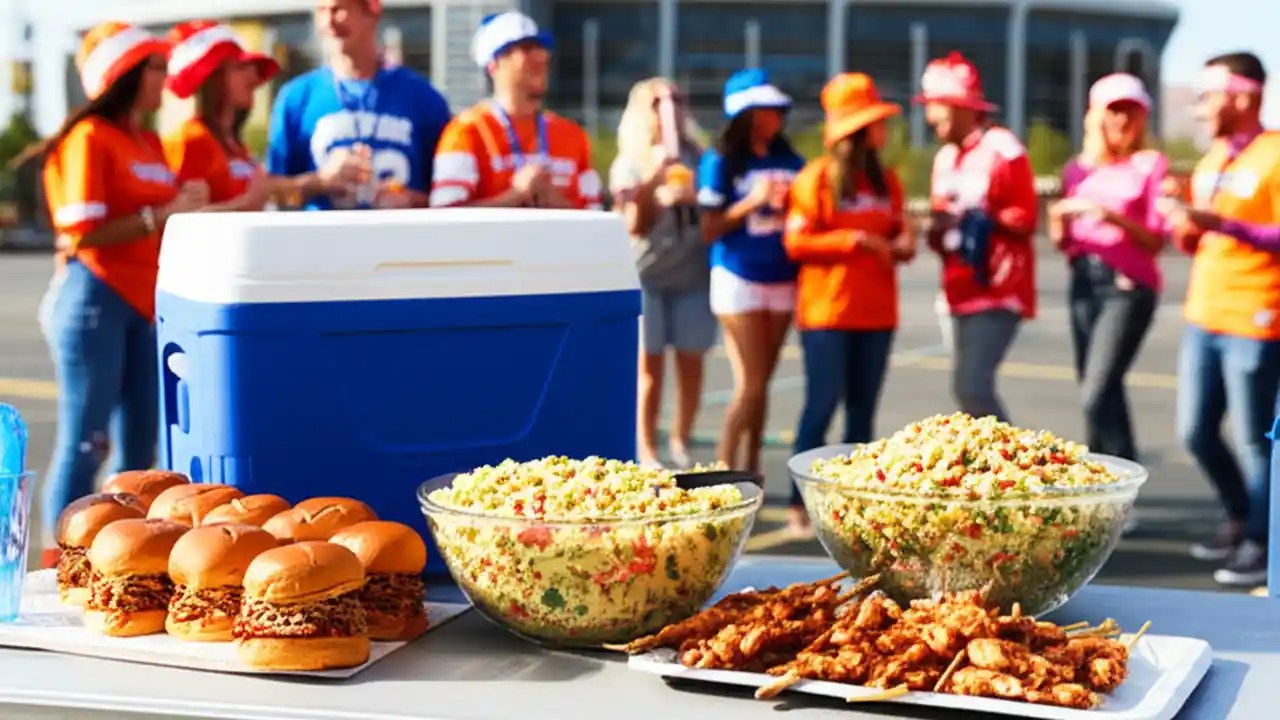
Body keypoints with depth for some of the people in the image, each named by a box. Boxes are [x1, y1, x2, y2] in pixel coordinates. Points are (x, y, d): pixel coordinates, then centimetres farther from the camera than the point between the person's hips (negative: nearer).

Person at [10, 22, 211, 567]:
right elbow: (83, 232, -16)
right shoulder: (89, 138, -8)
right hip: (94, 298, -8)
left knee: (139, 449, 10)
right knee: (83, 445, -6)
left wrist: (188, 206, 3)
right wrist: (164, 215, -17)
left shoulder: (151, 144, 16)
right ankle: (60, 562, -1)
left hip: (142, 304, 8)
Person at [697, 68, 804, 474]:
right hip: (739, 280, -4)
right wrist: (751, 202, -18)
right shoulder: (720, 162, -6)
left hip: (783, 281, 4)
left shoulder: (789, 161, 6)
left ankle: (750, 468, 16)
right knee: (750, 383, -7)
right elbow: (709, 229, -8)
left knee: (761, 382, 9)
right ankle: (723, 467, 2)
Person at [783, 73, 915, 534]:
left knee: (863, 406, 7)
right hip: (827, 310, -6)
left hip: (876, 312, 6)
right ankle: (799, 502, -2)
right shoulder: (816, 178, -5)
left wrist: (903, 244, -3)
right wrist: (854, 241, -16)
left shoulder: (886, 180, 13)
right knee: (822, 404, -7)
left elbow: (898, 232, 20)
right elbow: (796, 242, -10)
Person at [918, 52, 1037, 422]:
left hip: (998, 290, -8)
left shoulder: (1003, 150, -10)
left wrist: (980, 219, -22)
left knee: (973, 384, -17)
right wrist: (937, 230, -1)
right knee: (967, 385, 9)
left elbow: (1026, 219, -11)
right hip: (962, 291, 8)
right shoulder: (946, 157, 13)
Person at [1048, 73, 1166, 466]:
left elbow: (1156, 240, -5)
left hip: (1128, 286, -5)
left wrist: (1114, 216, -21)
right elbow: (1064, 242, 15)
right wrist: (1058, 220, -7)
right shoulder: (1079, 169, 13)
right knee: (1099, 393, 10)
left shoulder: (1151, 164, -1)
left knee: (1098, 394, -17)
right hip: (1083, 284, 5)